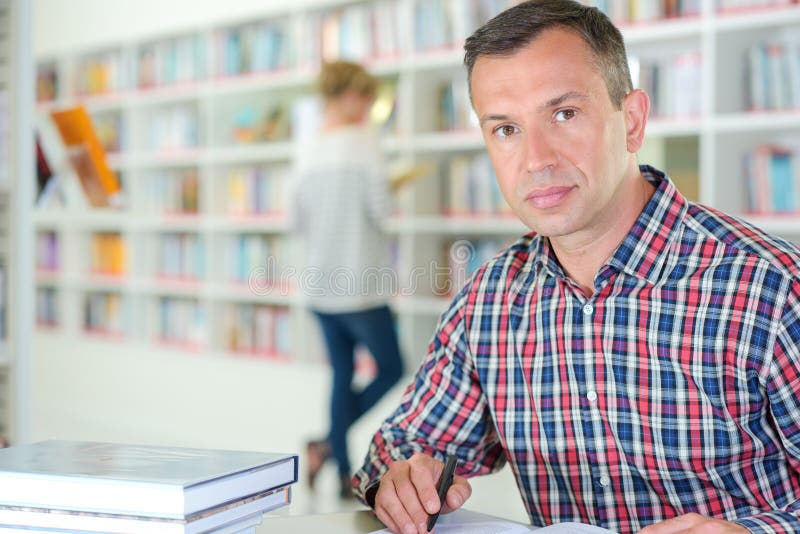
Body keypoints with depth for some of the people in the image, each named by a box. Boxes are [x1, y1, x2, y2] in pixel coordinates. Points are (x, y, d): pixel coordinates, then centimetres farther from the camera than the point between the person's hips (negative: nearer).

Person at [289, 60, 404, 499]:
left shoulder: (306, 152, 7)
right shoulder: (363, 141, -11)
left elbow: (296, 220, 9)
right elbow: (381, 207, -14)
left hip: (320, 284, 7)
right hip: (360, 285, -6)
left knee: (342, 375, 14)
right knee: (390, 370, 8)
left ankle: (345, 473, 17)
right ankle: (328, 444, -3)